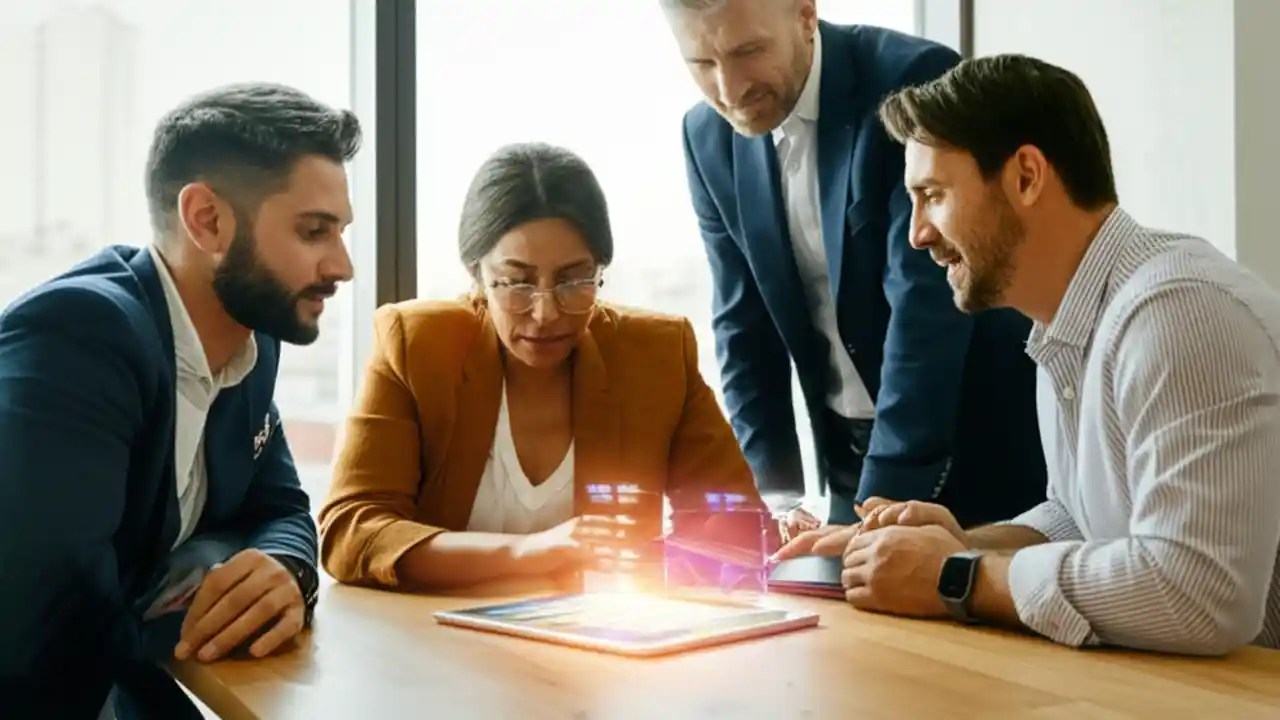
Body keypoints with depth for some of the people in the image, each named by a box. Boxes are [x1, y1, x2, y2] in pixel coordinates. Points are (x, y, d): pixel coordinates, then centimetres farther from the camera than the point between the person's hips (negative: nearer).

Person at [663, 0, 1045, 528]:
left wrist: (879, 507, -29)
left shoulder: (917, 82, -20)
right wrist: (775, 493, -9)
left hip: (982, 437, -4)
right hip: (850, 451, 4)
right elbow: (743, 324, 0)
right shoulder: (710, 137, -3)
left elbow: (926, 302, -26)